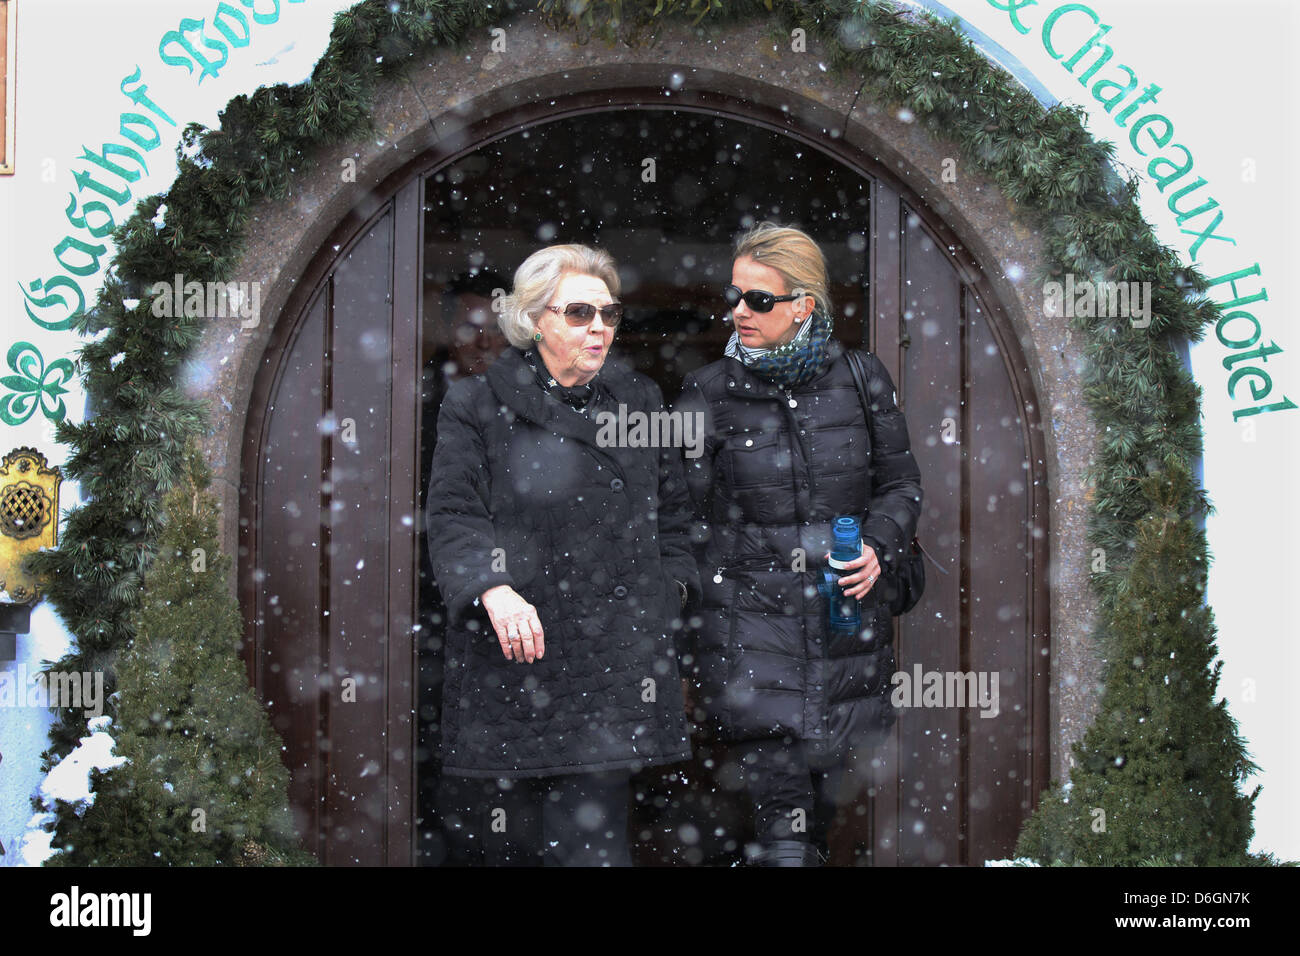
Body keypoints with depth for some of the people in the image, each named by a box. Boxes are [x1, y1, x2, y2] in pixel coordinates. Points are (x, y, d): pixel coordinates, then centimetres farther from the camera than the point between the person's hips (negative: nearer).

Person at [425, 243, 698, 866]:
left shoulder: (639, 401, 13)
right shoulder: (478, 407, 2)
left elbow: (671, 507, 21)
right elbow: (450, 515, -6)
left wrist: (671, 591, 11)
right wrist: (494, 590, -22)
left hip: (612, 653, 2)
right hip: (515, 645, -2)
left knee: (592, 824, -3)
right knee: (512, 822, 3)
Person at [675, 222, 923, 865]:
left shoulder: (861, 378, 4)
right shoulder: (707, 394, 0)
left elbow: (900, 482, 14)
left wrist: (877, 548, -6)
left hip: (848, 620, 3)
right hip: (751, 625, -2)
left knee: (843, 809, 9)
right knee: (783, 836, -6)